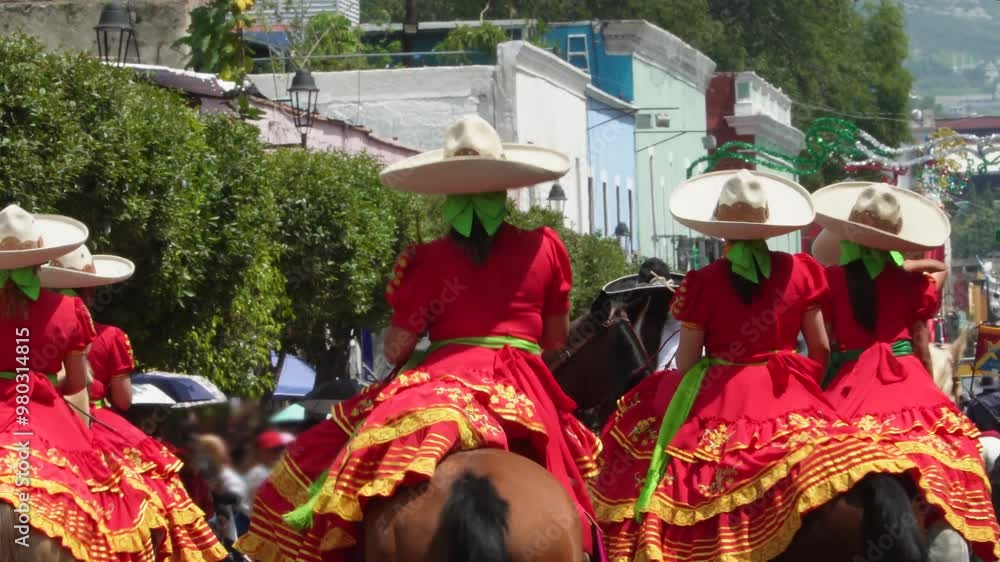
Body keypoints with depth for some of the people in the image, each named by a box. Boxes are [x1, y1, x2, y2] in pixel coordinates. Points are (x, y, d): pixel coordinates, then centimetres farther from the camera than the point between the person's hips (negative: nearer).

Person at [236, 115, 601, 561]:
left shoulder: (427, 261, -3)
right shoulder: (544, 249, 2)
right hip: (527, 397, 2)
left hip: (442, 386, -2)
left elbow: (396, 350, 0)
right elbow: (556, 336, 12)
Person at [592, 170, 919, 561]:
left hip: (718, 398, -2)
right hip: (788, 397, 2)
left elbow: (686, 364, -3)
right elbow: (820, 348, 6)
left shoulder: (702, 283, -8)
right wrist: (806, 388, 23)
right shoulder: (800, 272, -1)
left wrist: (696, 401, 15)